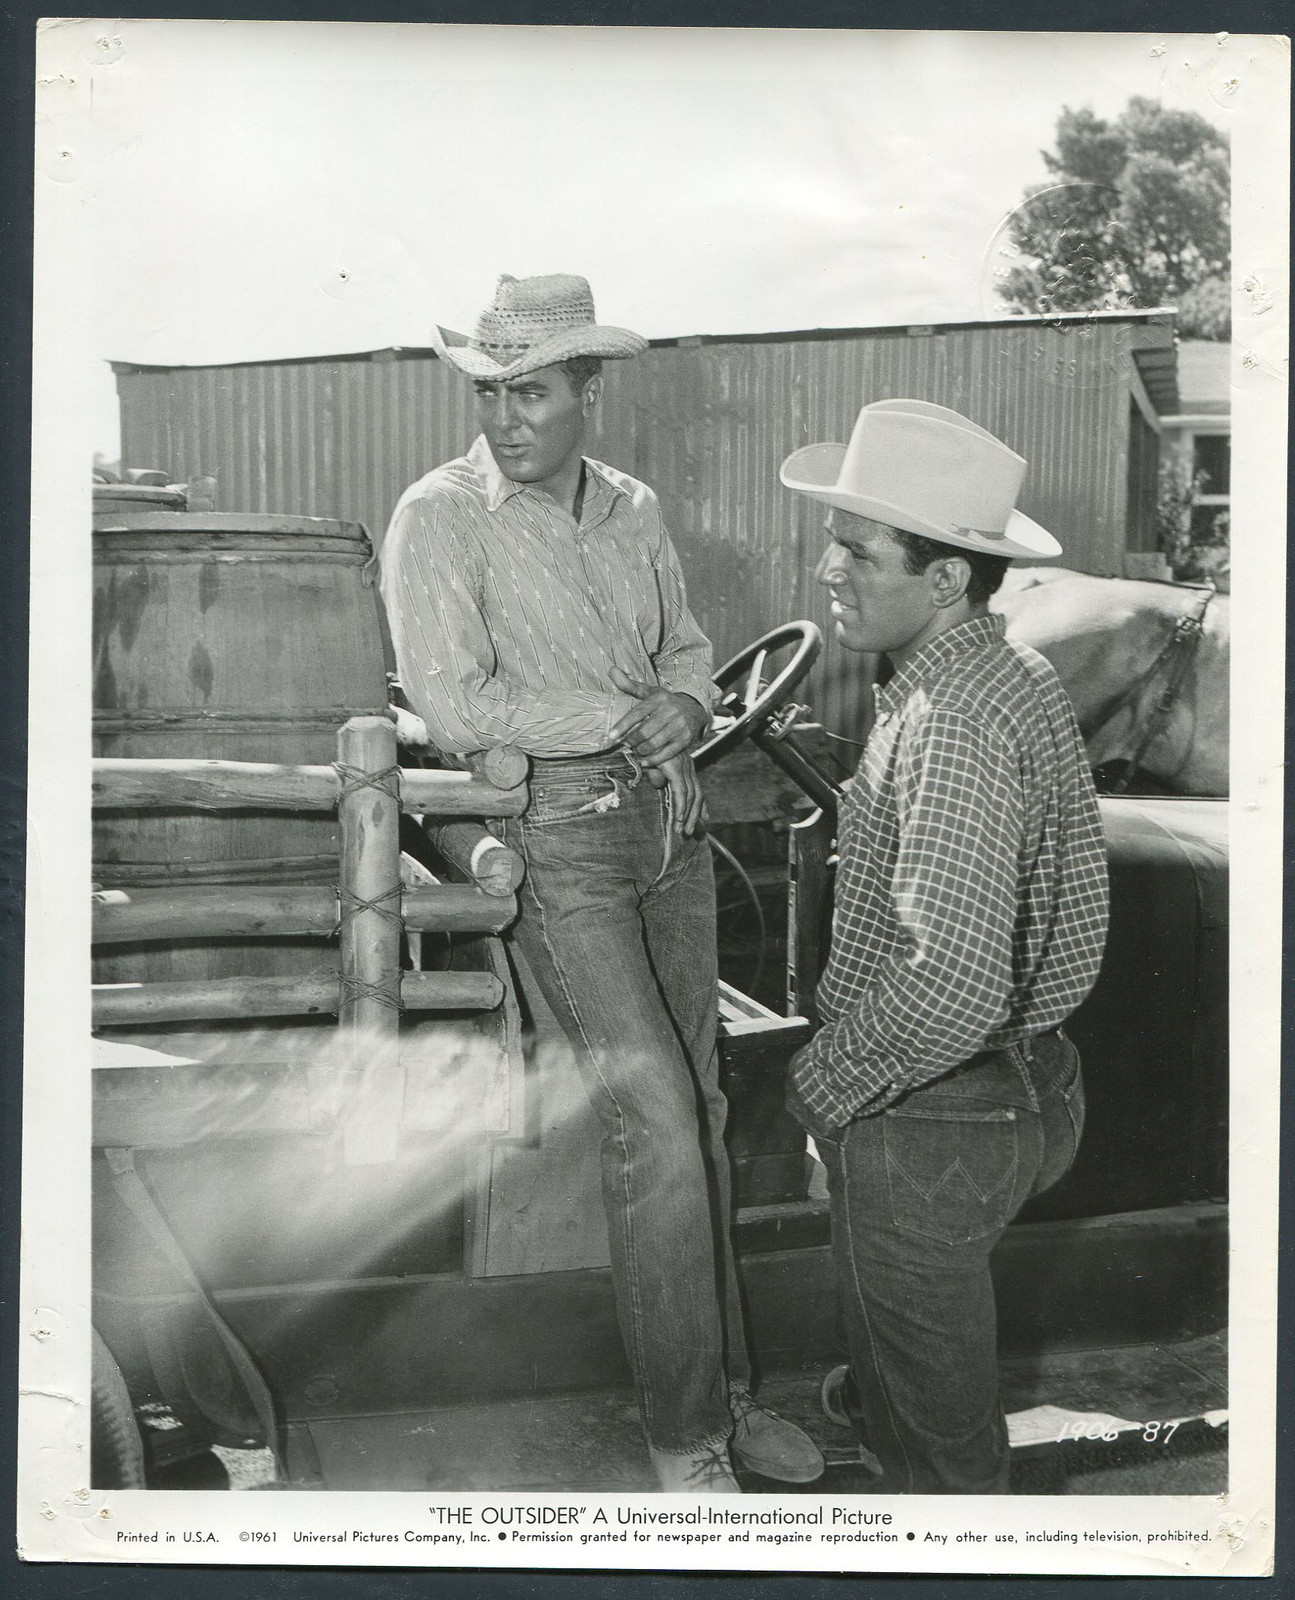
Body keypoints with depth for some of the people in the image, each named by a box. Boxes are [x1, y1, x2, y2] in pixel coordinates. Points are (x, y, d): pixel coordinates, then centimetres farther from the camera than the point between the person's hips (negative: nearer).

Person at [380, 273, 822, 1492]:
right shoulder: (438, 519, -8)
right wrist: (626, 717, -11)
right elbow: (455, 705, -16)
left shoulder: (633, 509, 11)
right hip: (554, 837, -6)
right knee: (653, 1118, -11)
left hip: (668, 821, 6)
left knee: (697, 1109, 9)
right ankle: (685, 1432, 3)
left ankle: (722, 1383, 22)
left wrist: (682, 707, -3)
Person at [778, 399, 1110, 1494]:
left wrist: (830, 1078, -21)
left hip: (930, 1117, -10)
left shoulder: (951, 722, -30)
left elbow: (954, 982, -36)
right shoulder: (1025, 681, 3)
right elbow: (1081, 897, 12)